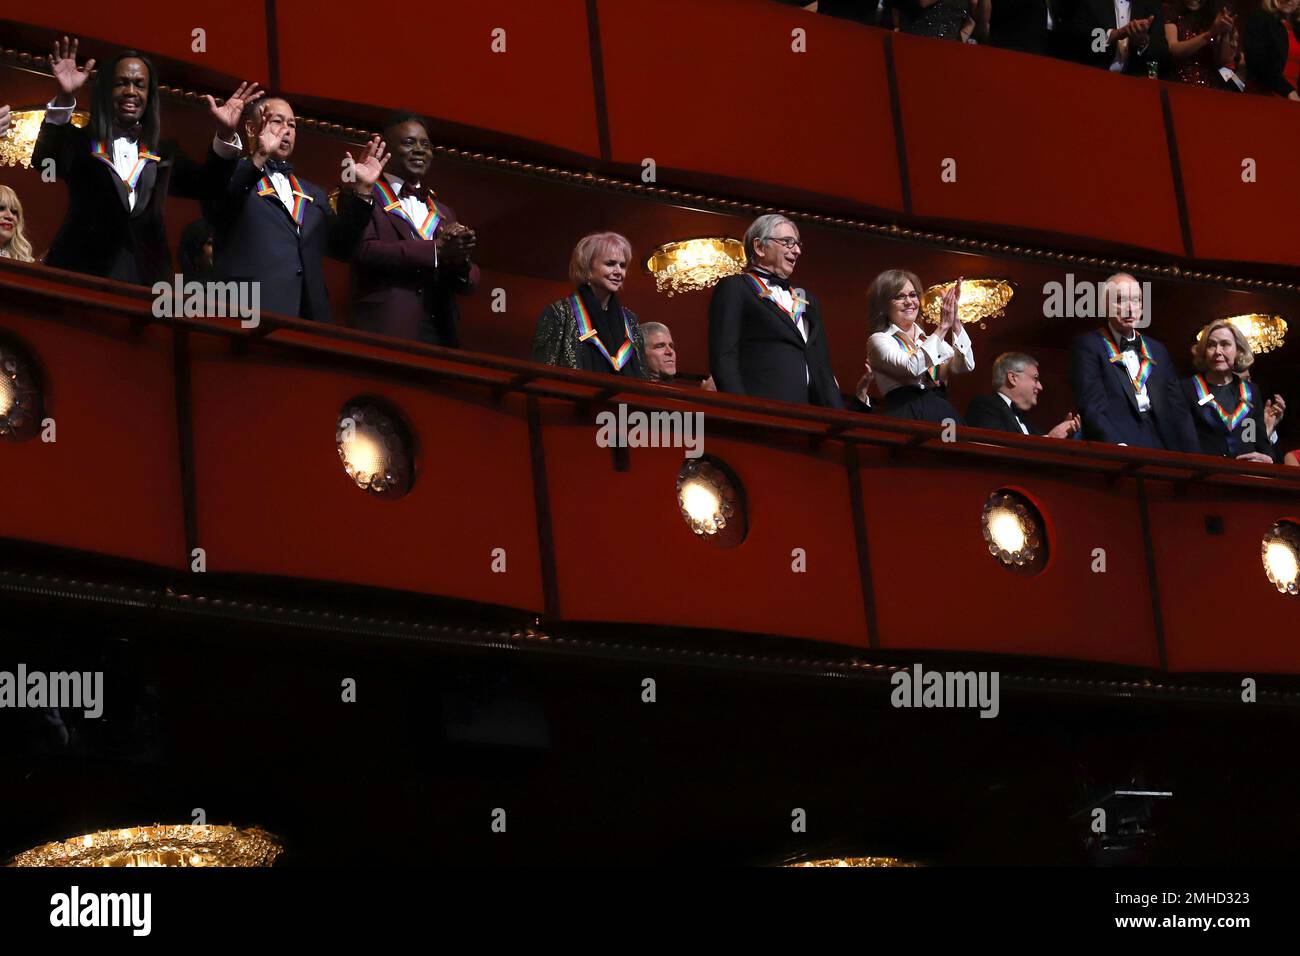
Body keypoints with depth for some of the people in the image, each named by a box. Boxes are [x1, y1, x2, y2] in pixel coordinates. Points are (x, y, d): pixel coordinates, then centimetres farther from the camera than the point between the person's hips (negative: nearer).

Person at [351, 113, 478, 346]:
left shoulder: (442, 212, 22)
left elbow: (469, 283, 16)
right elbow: (364, 250, -13)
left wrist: (459, 257, -8)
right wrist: (436, 250, -15)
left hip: (440, 335, 5)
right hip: (385, 335, -5)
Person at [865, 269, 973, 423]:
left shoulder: (930, 339, 19)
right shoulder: (879, 340, 4)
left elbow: (966, 365, 4)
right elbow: (913, 367, -14)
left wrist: (955, 322, -5)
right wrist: (943, 327, -10)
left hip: (943, 415, 4)